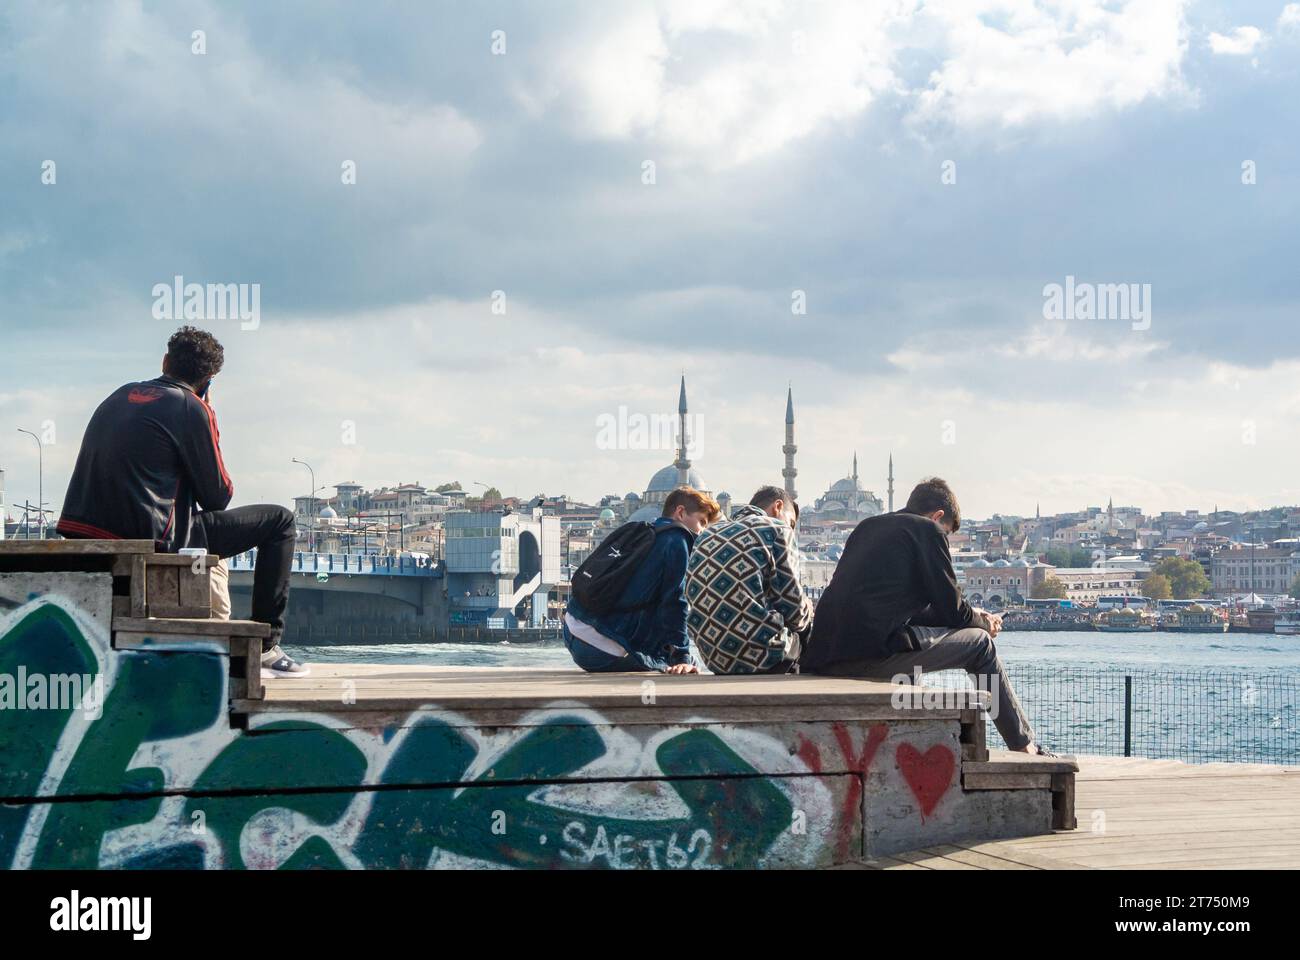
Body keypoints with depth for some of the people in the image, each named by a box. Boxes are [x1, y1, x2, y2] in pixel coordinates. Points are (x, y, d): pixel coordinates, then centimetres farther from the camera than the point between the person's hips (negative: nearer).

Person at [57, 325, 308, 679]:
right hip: (151, 540, -8)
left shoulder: (121, 395, 15)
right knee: (279, 521, 3)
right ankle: (265, 647, 1)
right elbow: (218, 497, -2)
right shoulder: (192, 408, -7)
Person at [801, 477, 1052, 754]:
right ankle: (1025, 746, 18)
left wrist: (973, 616, 33)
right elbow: (952, 611, 2)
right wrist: (984, 622, 25)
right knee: (979, 642, 11)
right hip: (874, 653, -8)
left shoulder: (866, 527, 26)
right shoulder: (928, 530, 4)